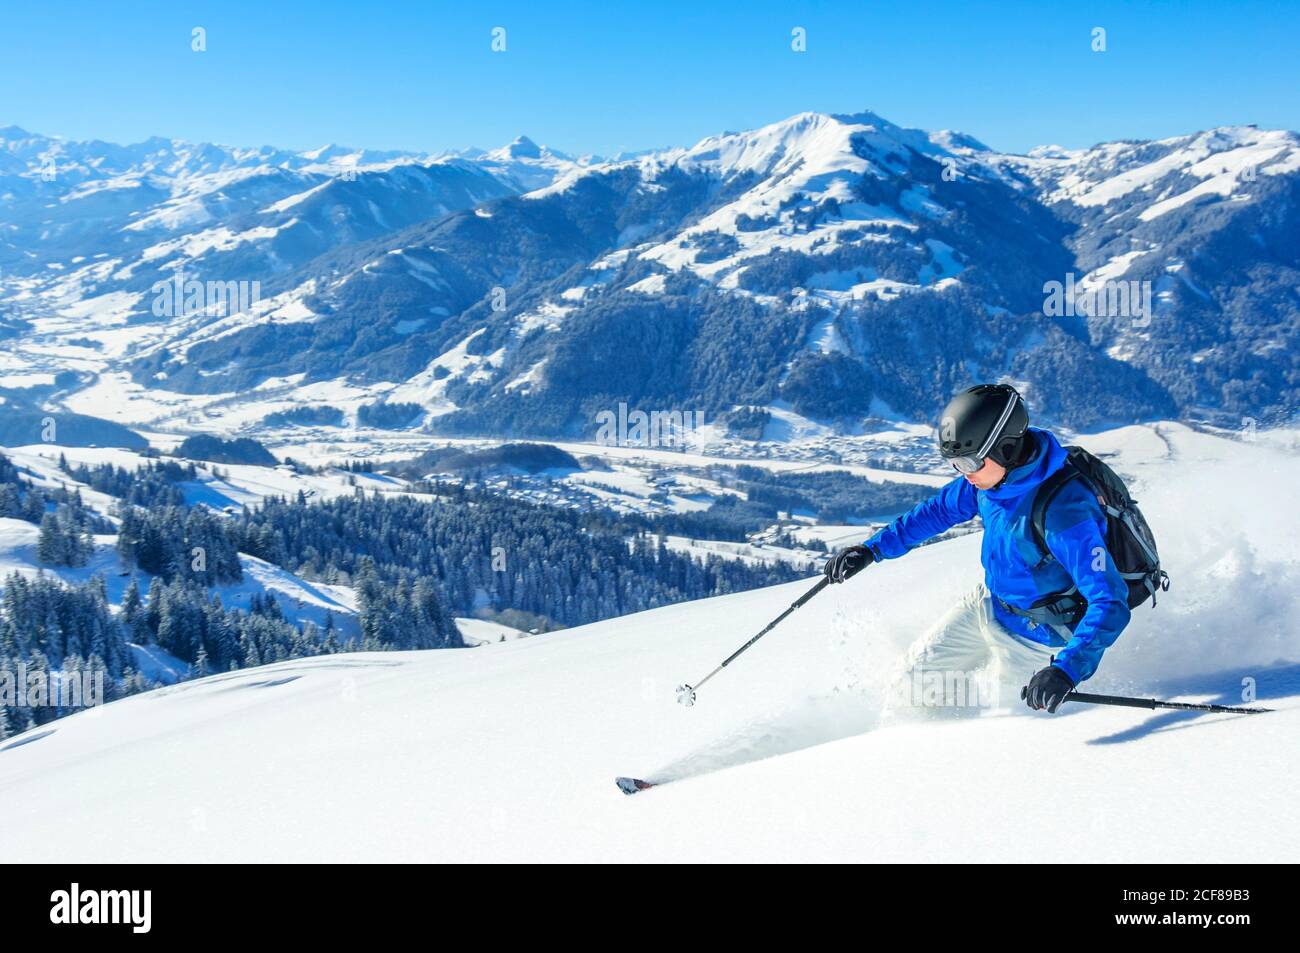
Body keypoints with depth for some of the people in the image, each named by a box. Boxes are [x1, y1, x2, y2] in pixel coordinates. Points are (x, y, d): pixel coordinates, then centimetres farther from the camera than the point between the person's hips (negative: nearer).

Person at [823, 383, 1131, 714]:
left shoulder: (1064, 511, -38)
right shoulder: (991, 472, -14)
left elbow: (1110, 603, -39)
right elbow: (940, 510, 6)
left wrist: (1067, 668, -51)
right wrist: (873, 548, 5)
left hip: (1036, 636, -7)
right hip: (988, 605, 7)